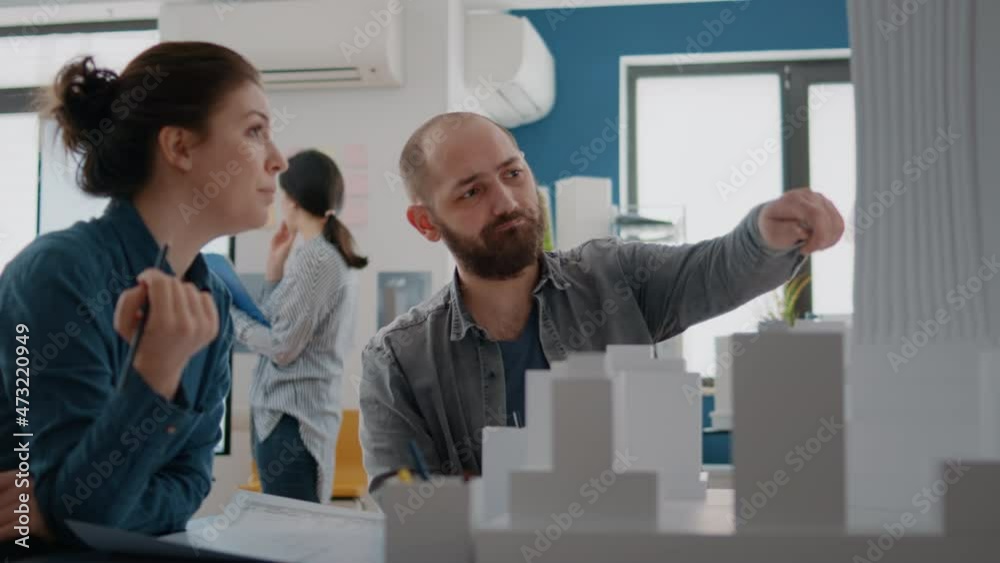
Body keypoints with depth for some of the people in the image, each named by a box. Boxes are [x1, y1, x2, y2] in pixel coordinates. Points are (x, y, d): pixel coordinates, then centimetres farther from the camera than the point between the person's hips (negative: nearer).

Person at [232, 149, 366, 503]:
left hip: (290, 418, -10)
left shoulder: (314, 258, -14)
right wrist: (275, 266, 14)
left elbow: (282, 348, -15)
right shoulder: (335, 256, 15)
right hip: (299, 414, 10)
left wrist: (230, 315, -3)